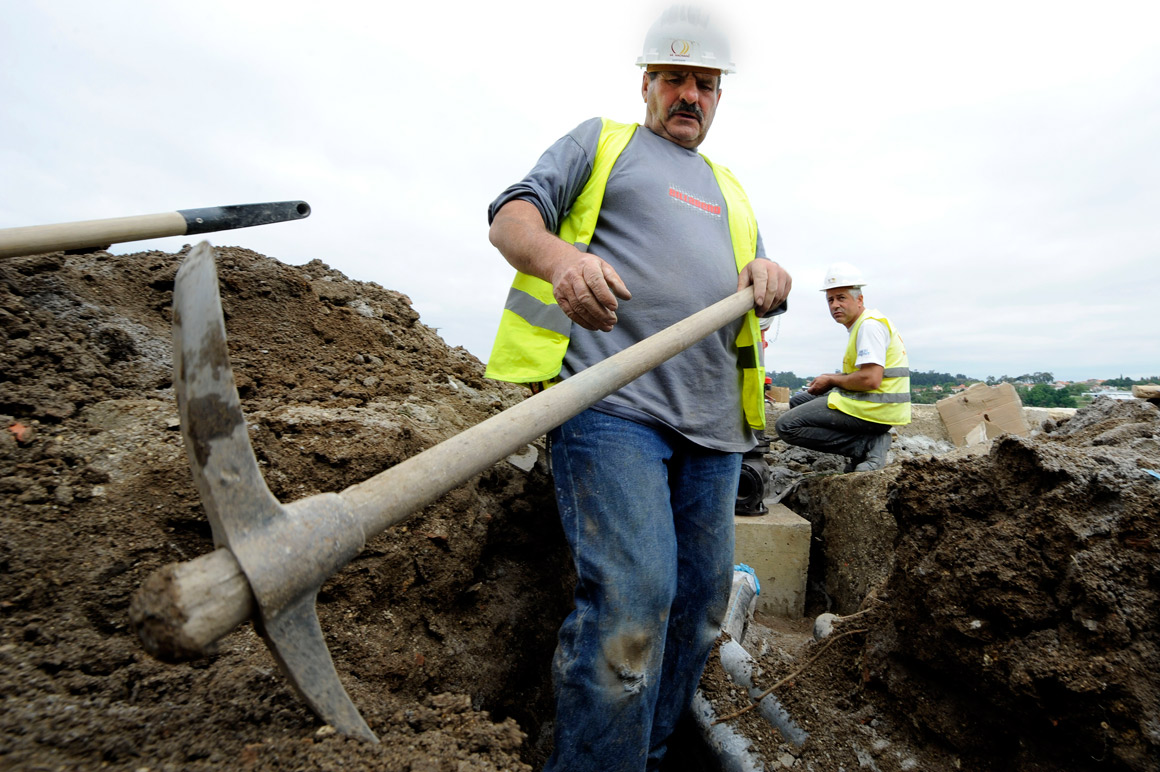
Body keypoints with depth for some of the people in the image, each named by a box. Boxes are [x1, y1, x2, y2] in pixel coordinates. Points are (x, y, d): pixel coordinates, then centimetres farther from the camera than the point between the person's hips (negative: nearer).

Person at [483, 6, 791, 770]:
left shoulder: (729, 188, 32)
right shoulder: (599, 140, 17)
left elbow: (762, 283, 29)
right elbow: (511, 217, 4)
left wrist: (772, 275, 3)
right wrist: (558, 256, -20)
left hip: (713, 420, 7)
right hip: (611, 400, -6)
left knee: (700, 600, 9)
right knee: (632, 592, -19)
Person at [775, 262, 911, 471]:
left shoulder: (870, 325, -14)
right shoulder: (861, 325, 19)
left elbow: (871, 379, -24)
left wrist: (832, 379, -9)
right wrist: (831, 380, 8)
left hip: (873, 408, -10)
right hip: (868, 402, 10)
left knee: (786, 425, -13)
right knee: (797, 401, 22)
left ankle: (866, 445, -11)